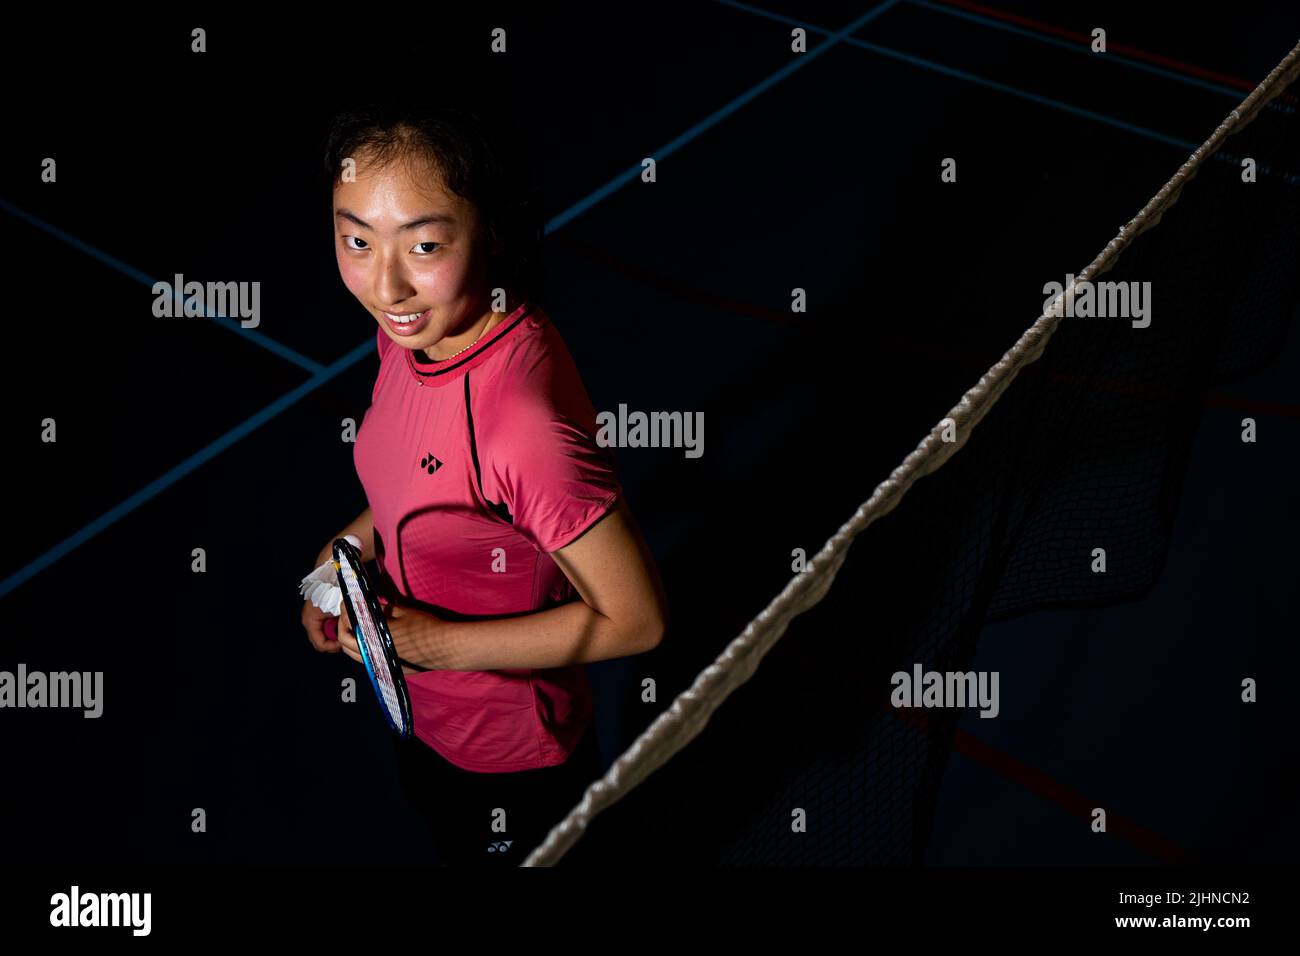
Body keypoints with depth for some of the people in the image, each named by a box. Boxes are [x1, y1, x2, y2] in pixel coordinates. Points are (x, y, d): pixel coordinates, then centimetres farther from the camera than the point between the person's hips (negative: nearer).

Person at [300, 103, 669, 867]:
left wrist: (439, 645, -27)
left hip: (507, 754, -7)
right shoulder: (414, 327, -14)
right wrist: (354, 545, -5)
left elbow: (636, 619, -29)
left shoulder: (525, 417, -40)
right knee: (446, 837, 35)